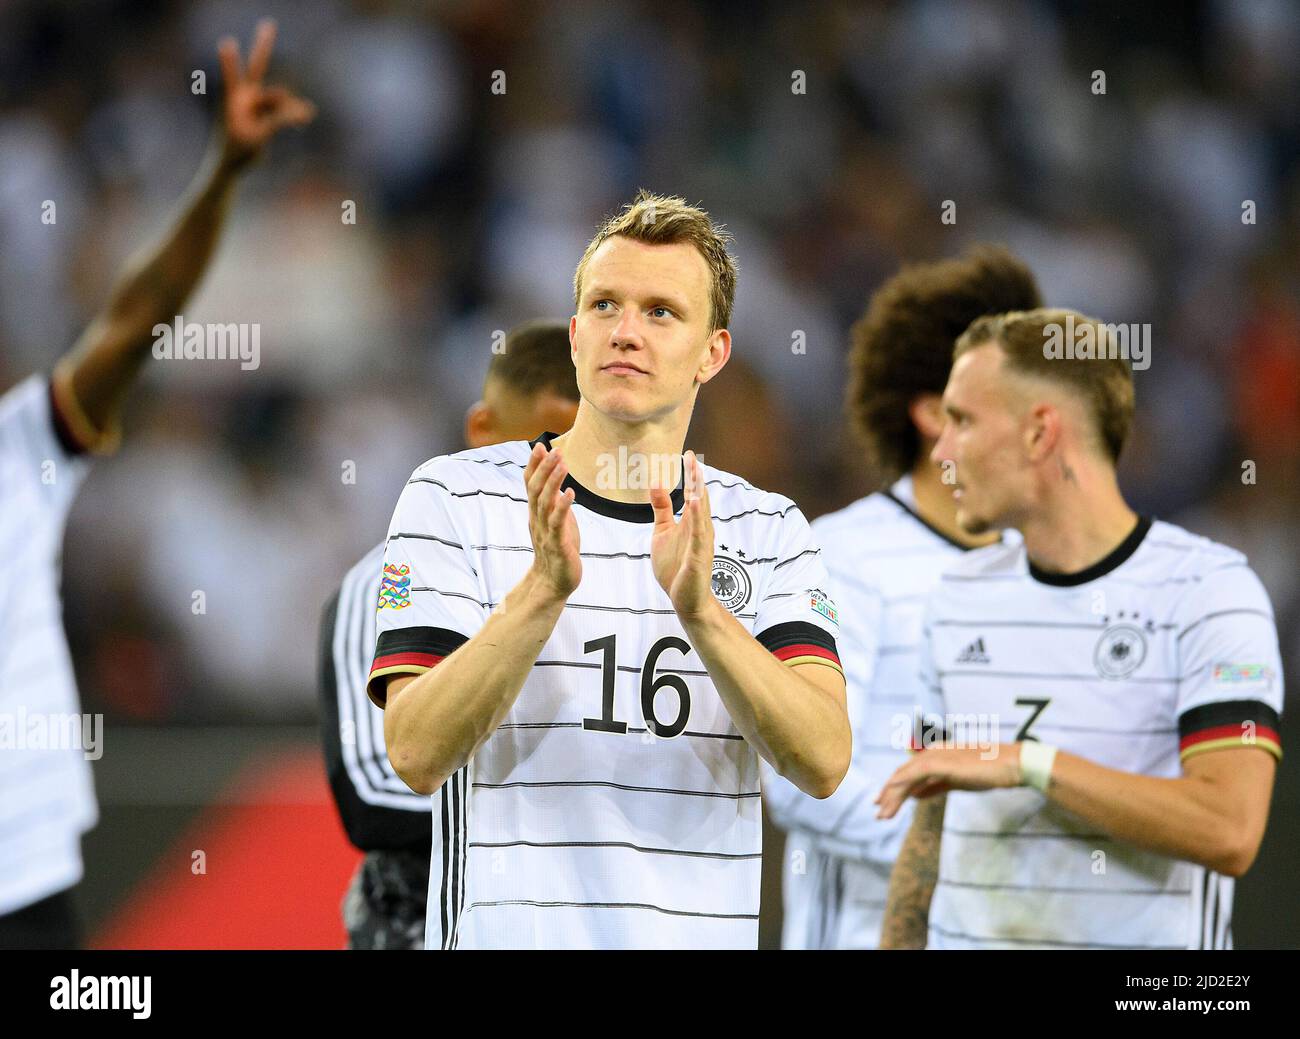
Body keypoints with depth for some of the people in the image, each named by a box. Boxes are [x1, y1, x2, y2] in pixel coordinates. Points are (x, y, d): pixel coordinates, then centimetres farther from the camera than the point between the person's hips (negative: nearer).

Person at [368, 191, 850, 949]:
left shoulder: (770, 530, 4)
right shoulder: (453, 498, -2)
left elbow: (822, 762, -10)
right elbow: (416, 756, -13)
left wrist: (700, 610, -24)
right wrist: (544, 590, -25)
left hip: (705, 930, 2)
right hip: (506, 931, -2)